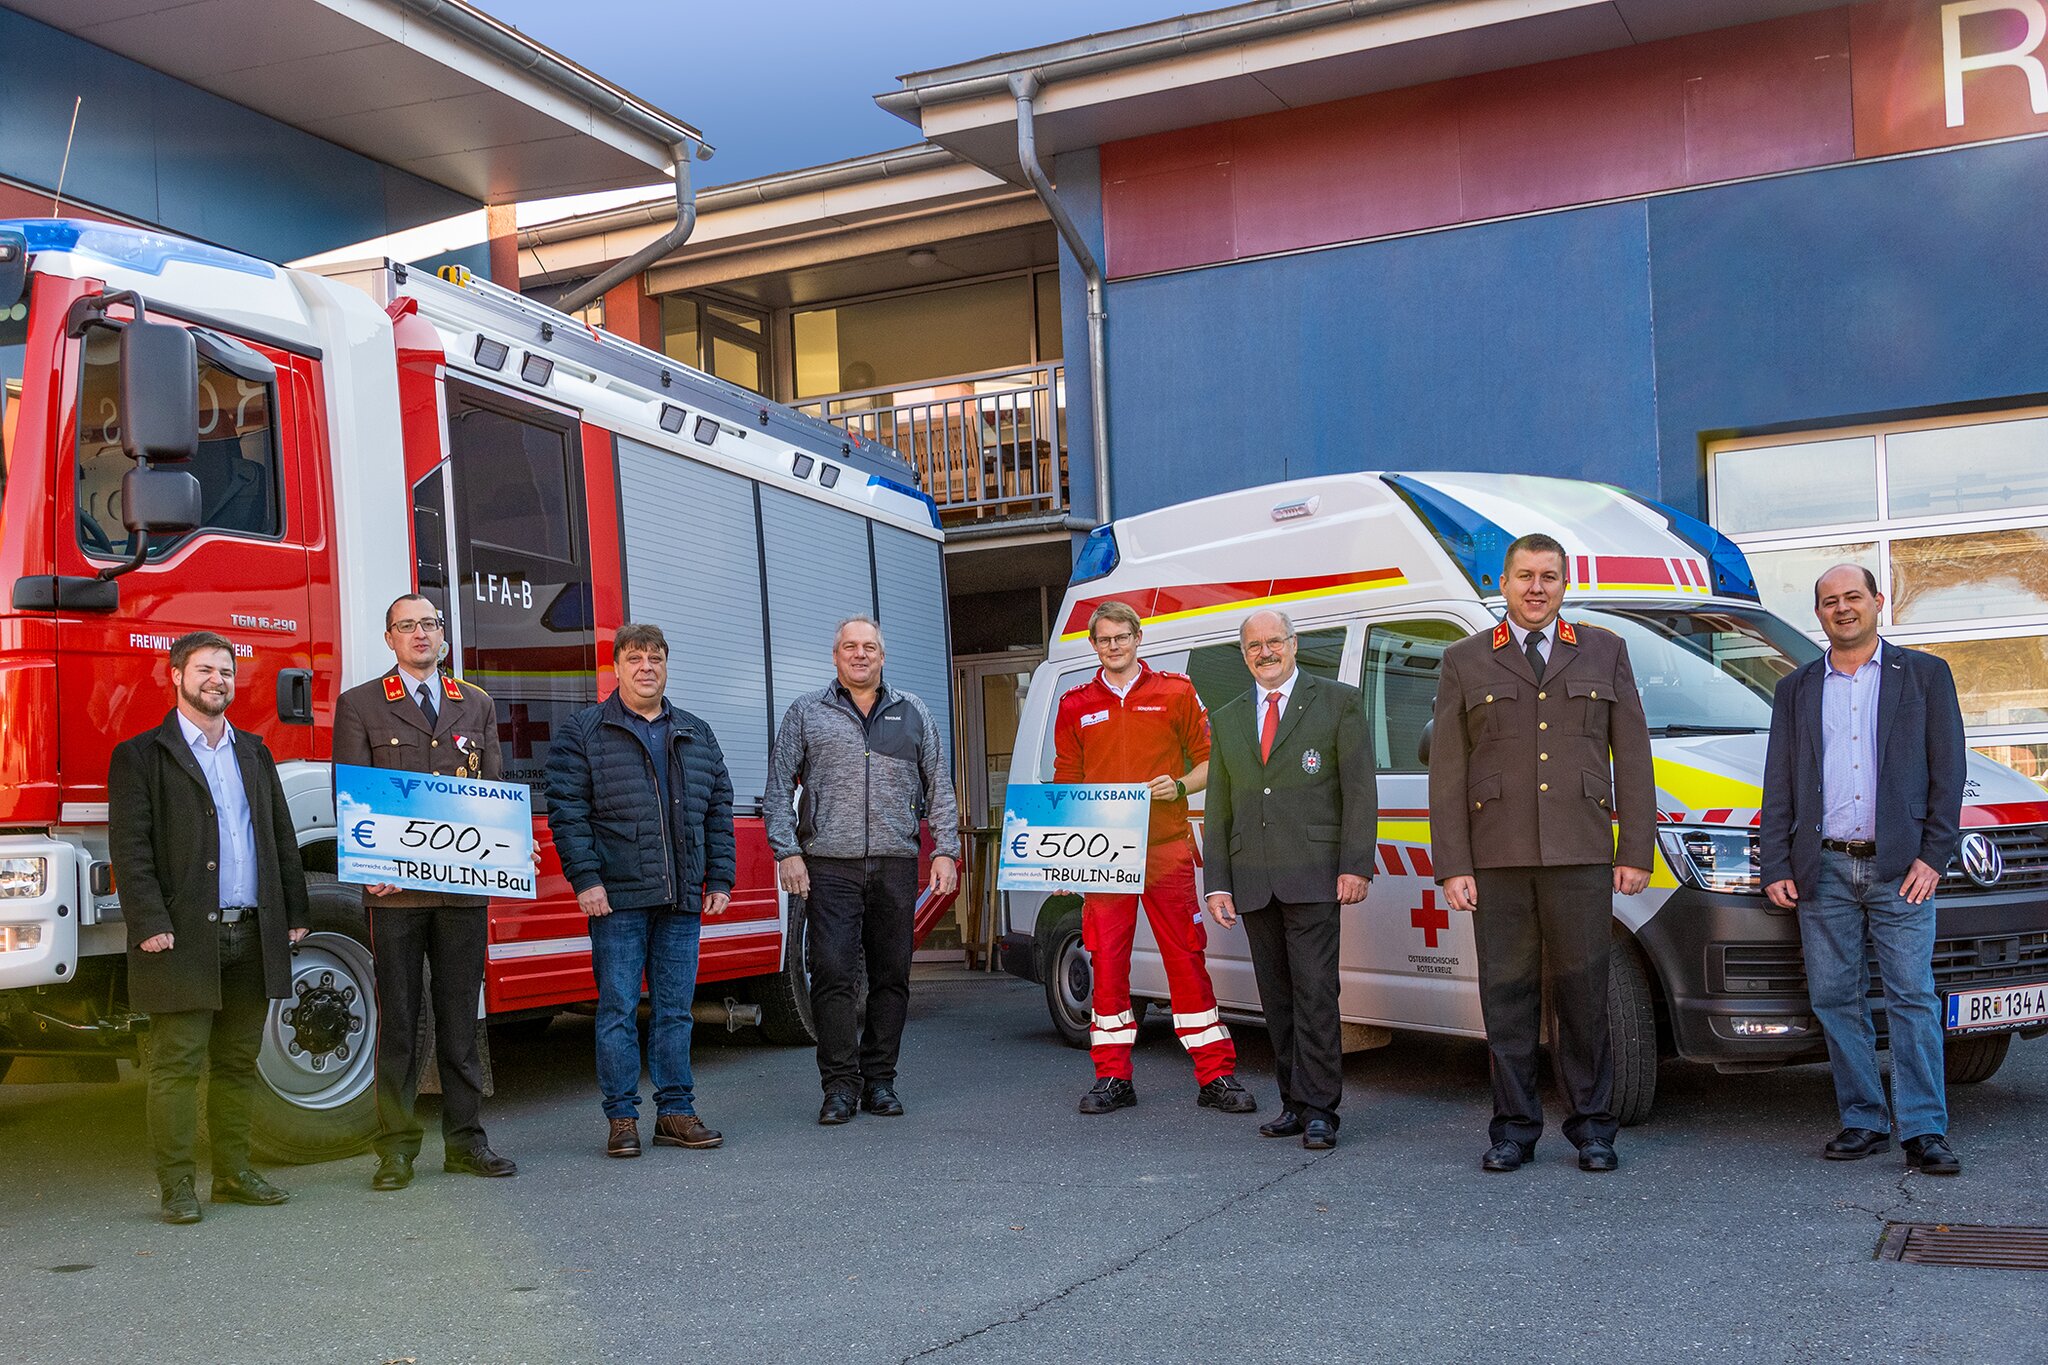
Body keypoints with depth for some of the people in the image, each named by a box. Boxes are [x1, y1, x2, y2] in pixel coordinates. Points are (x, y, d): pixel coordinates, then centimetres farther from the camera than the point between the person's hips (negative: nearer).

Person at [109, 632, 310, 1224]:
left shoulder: (253, 753, 17)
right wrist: (150, 923, -15)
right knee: (178, 1065, -2)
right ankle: (177, 1186, 5)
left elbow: (282, 838, 17)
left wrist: (295, 914, 11)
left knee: (238, 1063, 11)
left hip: (252, 936, 5)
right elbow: (129, 848, -7)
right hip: (185, 939, -5)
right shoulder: (141, 755, 0)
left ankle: (233, 1174, 19)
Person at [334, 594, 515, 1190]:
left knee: (461, 1017, 8)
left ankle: (465, 1140, 15)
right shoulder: (360, 705, 5)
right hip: (395, 888, -2)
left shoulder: (477, 705, 14)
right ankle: (397, 1148, 10)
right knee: (398, 1019, 2)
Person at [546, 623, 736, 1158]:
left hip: (682, 901, 4)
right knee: (618, 1009, 0)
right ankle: (622, 1118, 7)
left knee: (676, 1010, 8)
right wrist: (585, 878, -11)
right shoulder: (583, 732, 3)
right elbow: (567, 811, -3)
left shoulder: (697, 735, 16)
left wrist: (719, 880, 9)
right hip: (618, 898, -4)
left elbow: (719, 811, 16)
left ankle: (675, 1112, 15)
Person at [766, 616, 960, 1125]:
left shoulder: (912, 713, 14)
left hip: (896, 867, 2)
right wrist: (787, 852, -4)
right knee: (833, 975, -8)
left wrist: (944, 851, 5)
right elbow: (779, 789, 6)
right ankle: (840, 1084, -2)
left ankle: (879, 1079, 14)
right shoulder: (805, 713, 9)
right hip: (829, 867, -2)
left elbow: (939, 786, 14)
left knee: (892, 976, 5)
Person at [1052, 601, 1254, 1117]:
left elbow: (1208, 761, 10)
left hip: (1166, 850, -2)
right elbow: (1066, 782, 14)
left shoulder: (1175, 693, 8)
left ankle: (1216, 1076, 5)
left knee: (1186, 959, -1)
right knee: (1107, 962, 3)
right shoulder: (1075, 706, 13)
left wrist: (1179, 786, -11)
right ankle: (1112, 1079, 12)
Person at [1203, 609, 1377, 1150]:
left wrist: (1356, 866, -10)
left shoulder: (1338, 701, 5)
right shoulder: (1227, 721, 17)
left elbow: (1359, 788, -1)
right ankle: (1294, 1103, 14)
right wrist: (1217, 883, 8)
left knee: (1315, 993, -8)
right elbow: (1218, 810, 16)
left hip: (1313, 875, -4)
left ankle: (1319, 1110, -3)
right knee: (1277, 998, 7)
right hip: (1252, 881, 4)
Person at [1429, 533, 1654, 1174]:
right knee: (1507, 993, 3)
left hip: (1581, 856, 0)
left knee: (1582, 991, 3)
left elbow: (1632, 759, 10)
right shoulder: (1465, 662, 11)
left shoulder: (1605, 652, 14)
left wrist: (1636, 851, 2)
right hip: (1497, 858, 0)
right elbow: (1447, 772, 6)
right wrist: (1453, 866, -1)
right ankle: (1514, 1127, 13)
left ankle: (1593, 1126, 14)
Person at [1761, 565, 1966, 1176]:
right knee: (1836, 1001, 4)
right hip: (1823, 870, 3)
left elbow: (1947, 770, 4)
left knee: (1913, 998, -5)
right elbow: (1778, 787, 12)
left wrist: (1933, 855, -5)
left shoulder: (1924, 674, 9)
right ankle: (1862, 1122, 13)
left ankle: (1924, 1131, -1)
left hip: (1900, 868, -2)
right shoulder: (1795, 690, 15)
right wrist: (1776, 868, 4)